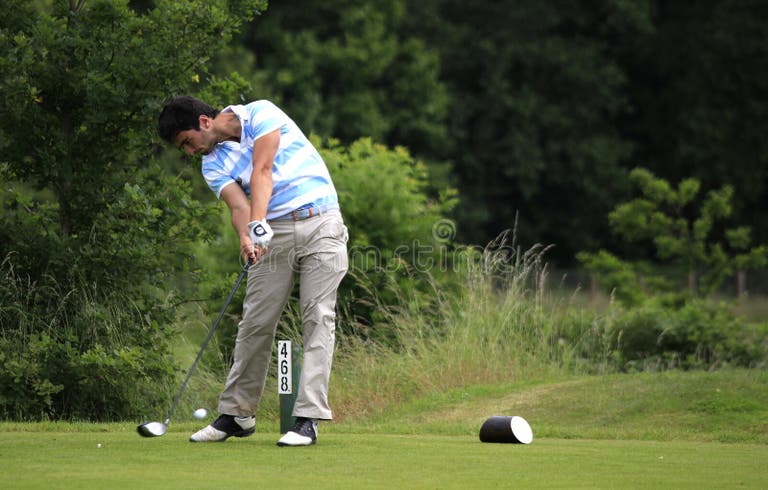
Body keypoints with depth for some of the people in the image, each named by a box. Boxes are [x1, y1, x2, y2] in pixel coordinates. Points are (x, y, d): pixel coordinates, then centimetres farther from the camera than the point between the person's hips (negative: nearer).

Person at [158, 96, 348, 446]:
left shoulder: (261, 114, -5)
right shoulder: (213, 165, 7)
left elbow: (262, 172, -18)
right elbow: (239, 206, -9)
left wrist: (259, 223, -31)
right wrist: (247, 237, -32)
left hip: (321, 224, -4)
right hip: (274, 234, 5)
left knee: (318, 318, -10)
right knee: (255, 322, 0)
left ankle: (308, 417, -14)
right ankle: (237, 413, 11)